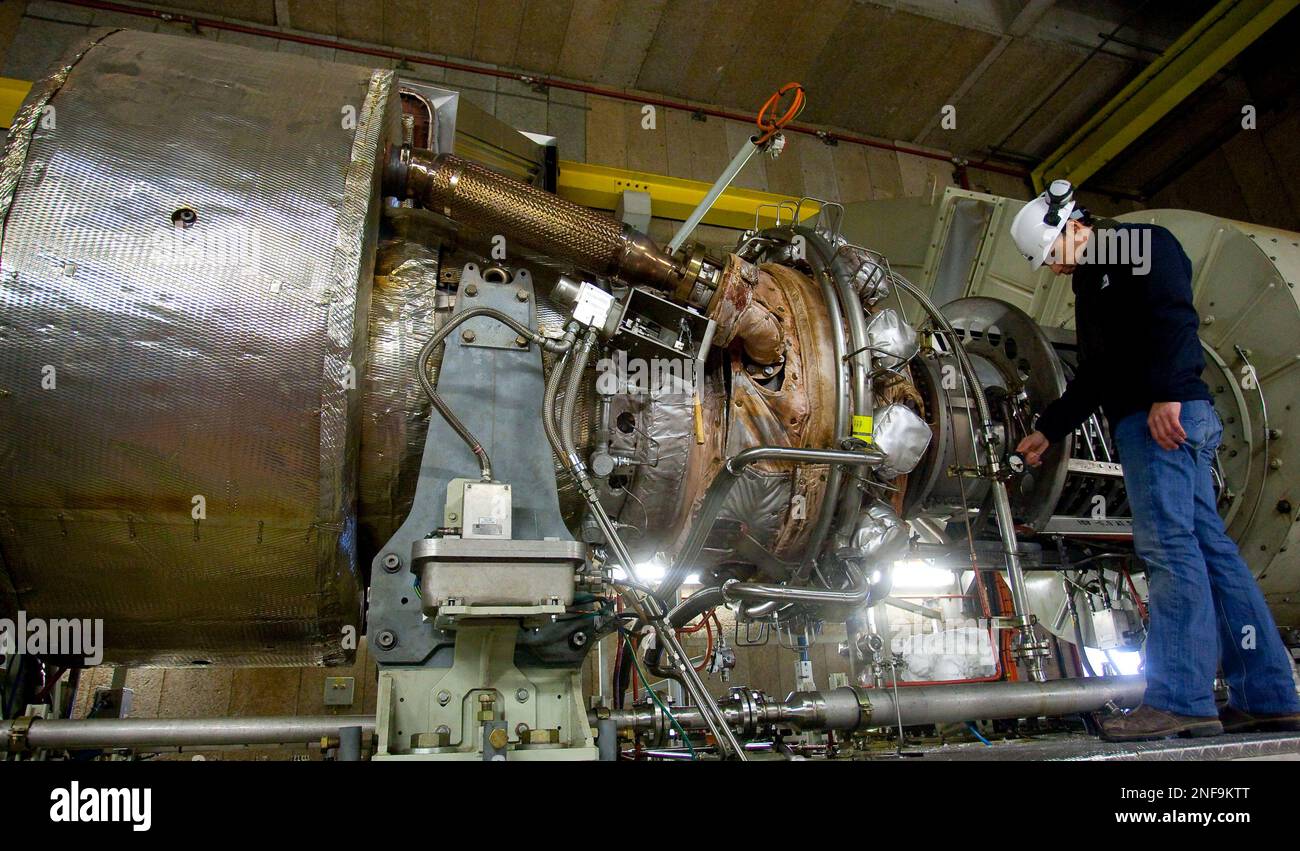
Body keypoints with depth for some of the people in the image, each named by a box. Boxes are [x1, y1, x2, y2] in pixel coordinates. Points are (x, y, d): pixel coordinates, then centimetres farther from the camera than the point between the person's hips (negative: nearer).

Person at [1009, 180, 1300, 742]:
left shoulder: (1145, 245, 4)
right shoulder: (1091, 283, 29)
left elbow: (1174, 316, -14)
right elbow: (1092, 376, 29)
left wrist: (1168, 392, -24)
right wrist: (1047, 431, 28)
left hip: (1166, 417, -10)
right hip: (1140, 422, 10)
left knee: (1168, 543, -14)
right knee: (1207, 545, 6)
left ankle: (1180, 699, -14)